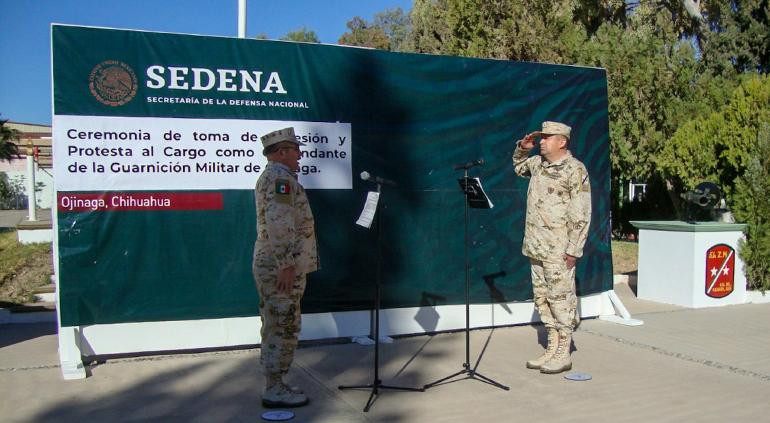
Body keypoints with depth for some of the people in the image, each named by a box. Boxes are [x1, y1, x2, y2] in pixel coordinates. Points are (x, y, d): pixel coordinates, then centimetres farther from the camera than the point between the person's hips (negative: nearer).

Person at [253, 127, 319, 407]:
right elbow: (279, 225, -24)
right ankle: (275, 391, 2)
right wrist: (287, 264, -24)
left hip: (272, 266, 11)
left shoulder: (270, 177, 19)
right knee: (283, 328, -5)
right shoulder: (280, 178, -14)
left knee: (276, 328, 14)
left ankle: (275, 385, 22)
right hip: (282, 267, -11)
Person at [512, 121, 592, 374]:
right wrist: (522, 148, 15)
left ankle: (563, 355, 8)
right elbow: (519, 166, 36)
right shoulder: (538, 163, 12)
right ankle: (552, 349, 22)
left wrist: (573, 250, -17)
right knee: (542, 299, 12)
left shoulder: (575, 170, -11)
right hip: (536, 248, 8)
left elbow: (581, 214, -14)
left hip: (558, 250, -8)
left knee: (561, 300, -1)